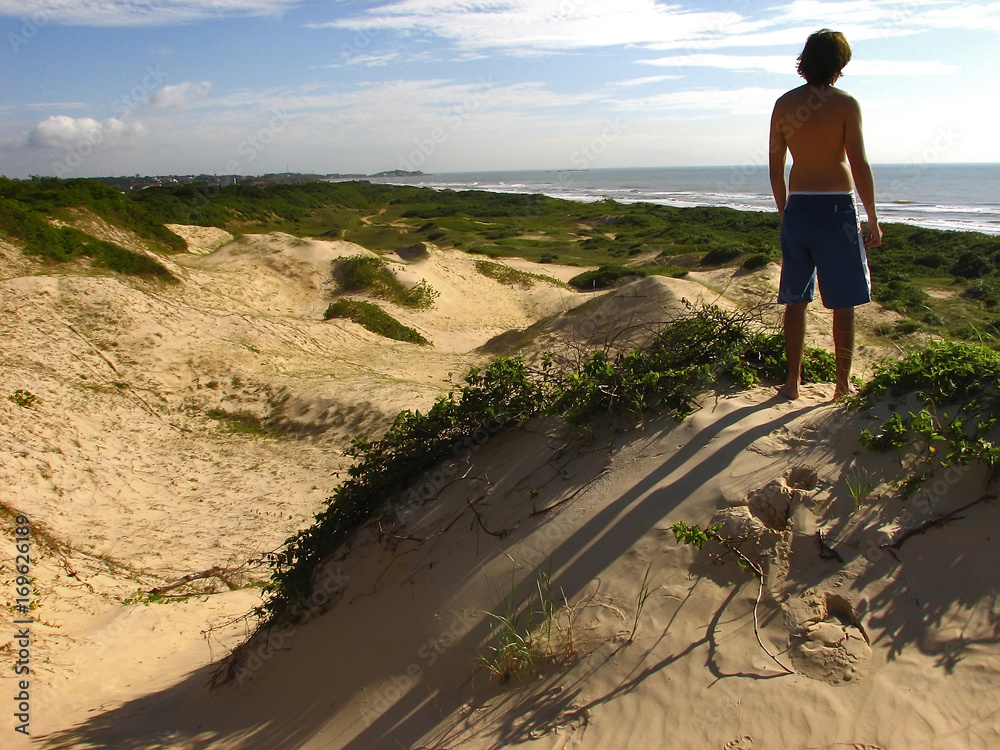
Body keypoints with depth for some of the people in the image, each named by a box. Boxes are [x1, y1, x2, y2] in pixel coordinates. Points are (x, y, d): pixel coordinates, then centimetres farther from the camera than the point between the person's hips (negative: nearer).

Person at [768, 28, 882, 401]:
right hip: (836, 207, -4)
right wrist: (872, 218, -2)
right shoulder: (844, 103, -6)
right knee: (843, 303, 6)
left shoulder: (783, 104, 5)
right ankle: (843, 385, 11)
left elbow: (775, 167, 8)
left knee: (795, 299, 11)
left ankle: (793, 382, 13)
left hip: (797, 207, 4)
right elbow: (859, 166, -10)